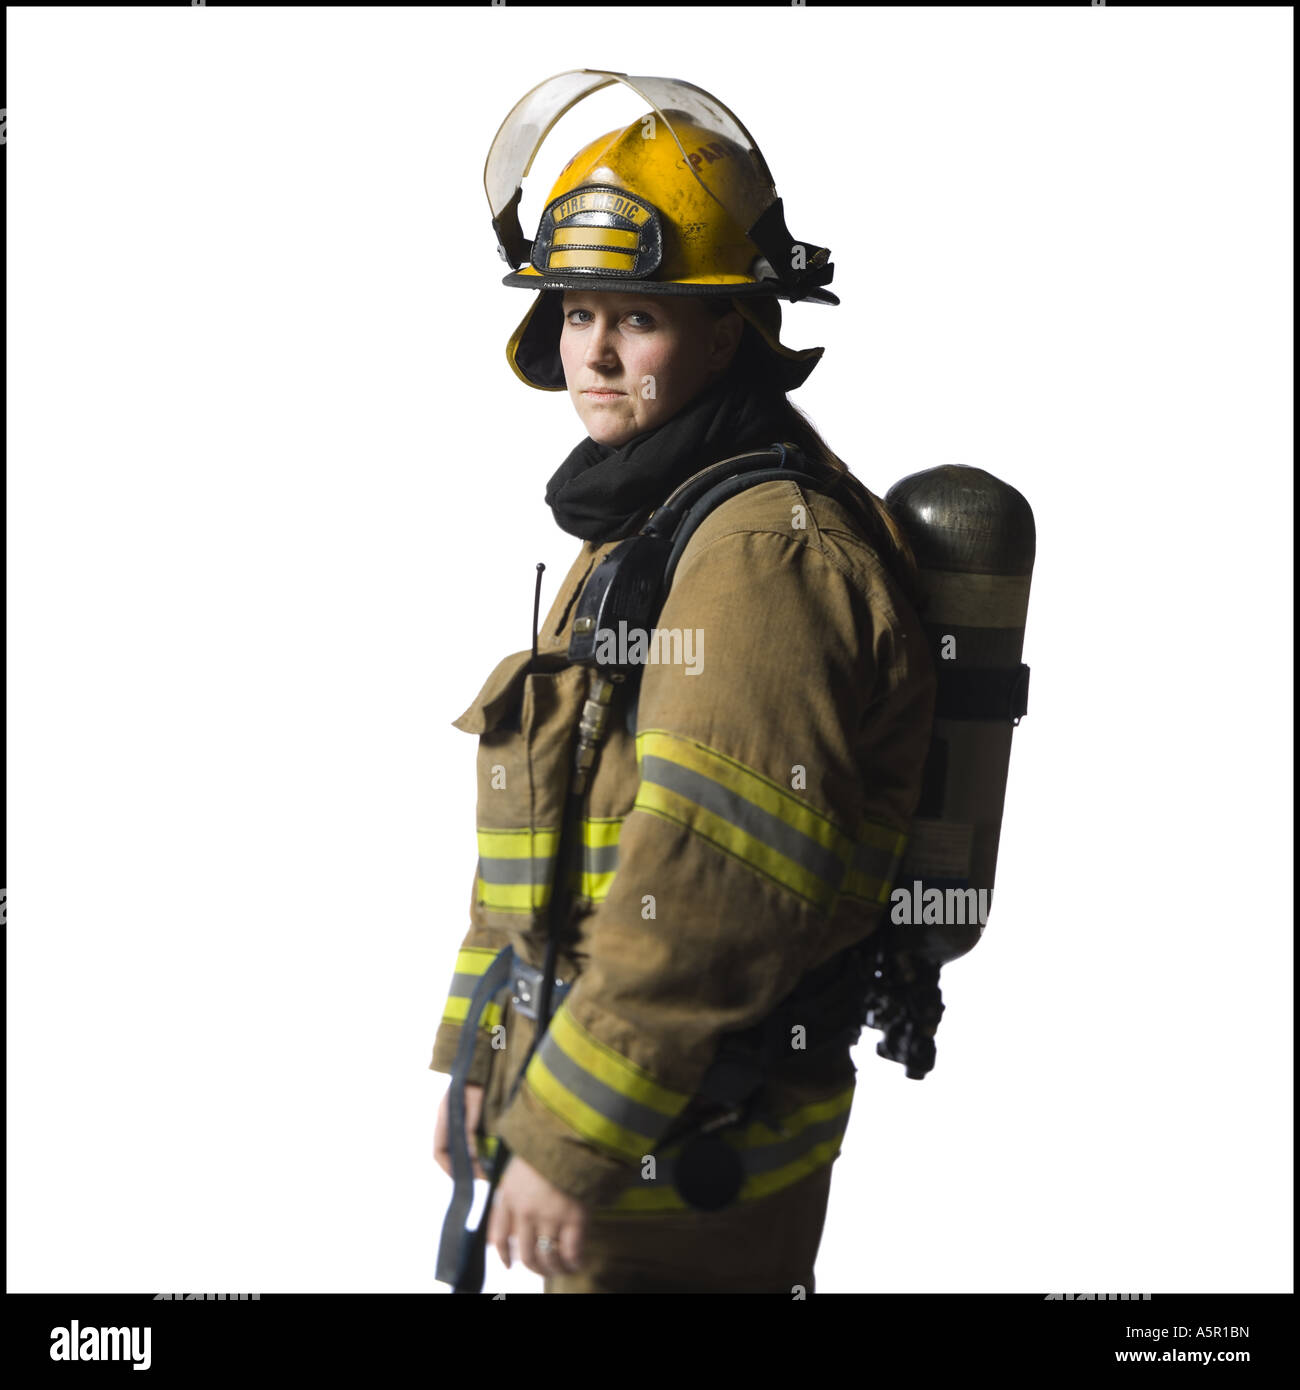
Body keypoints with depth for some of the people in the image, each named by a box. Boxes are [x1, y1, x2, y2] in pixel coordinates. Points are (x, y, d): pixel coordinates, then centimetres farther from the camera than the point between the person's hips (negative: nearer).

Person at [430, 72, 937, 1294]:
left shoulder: (769, 551, -19)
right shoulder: (641, 526, 14)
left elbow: (705, 895, -25)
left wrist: (569, 1145, -22)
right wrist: (475, 1060, 18)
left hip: (679, 1151, -9)